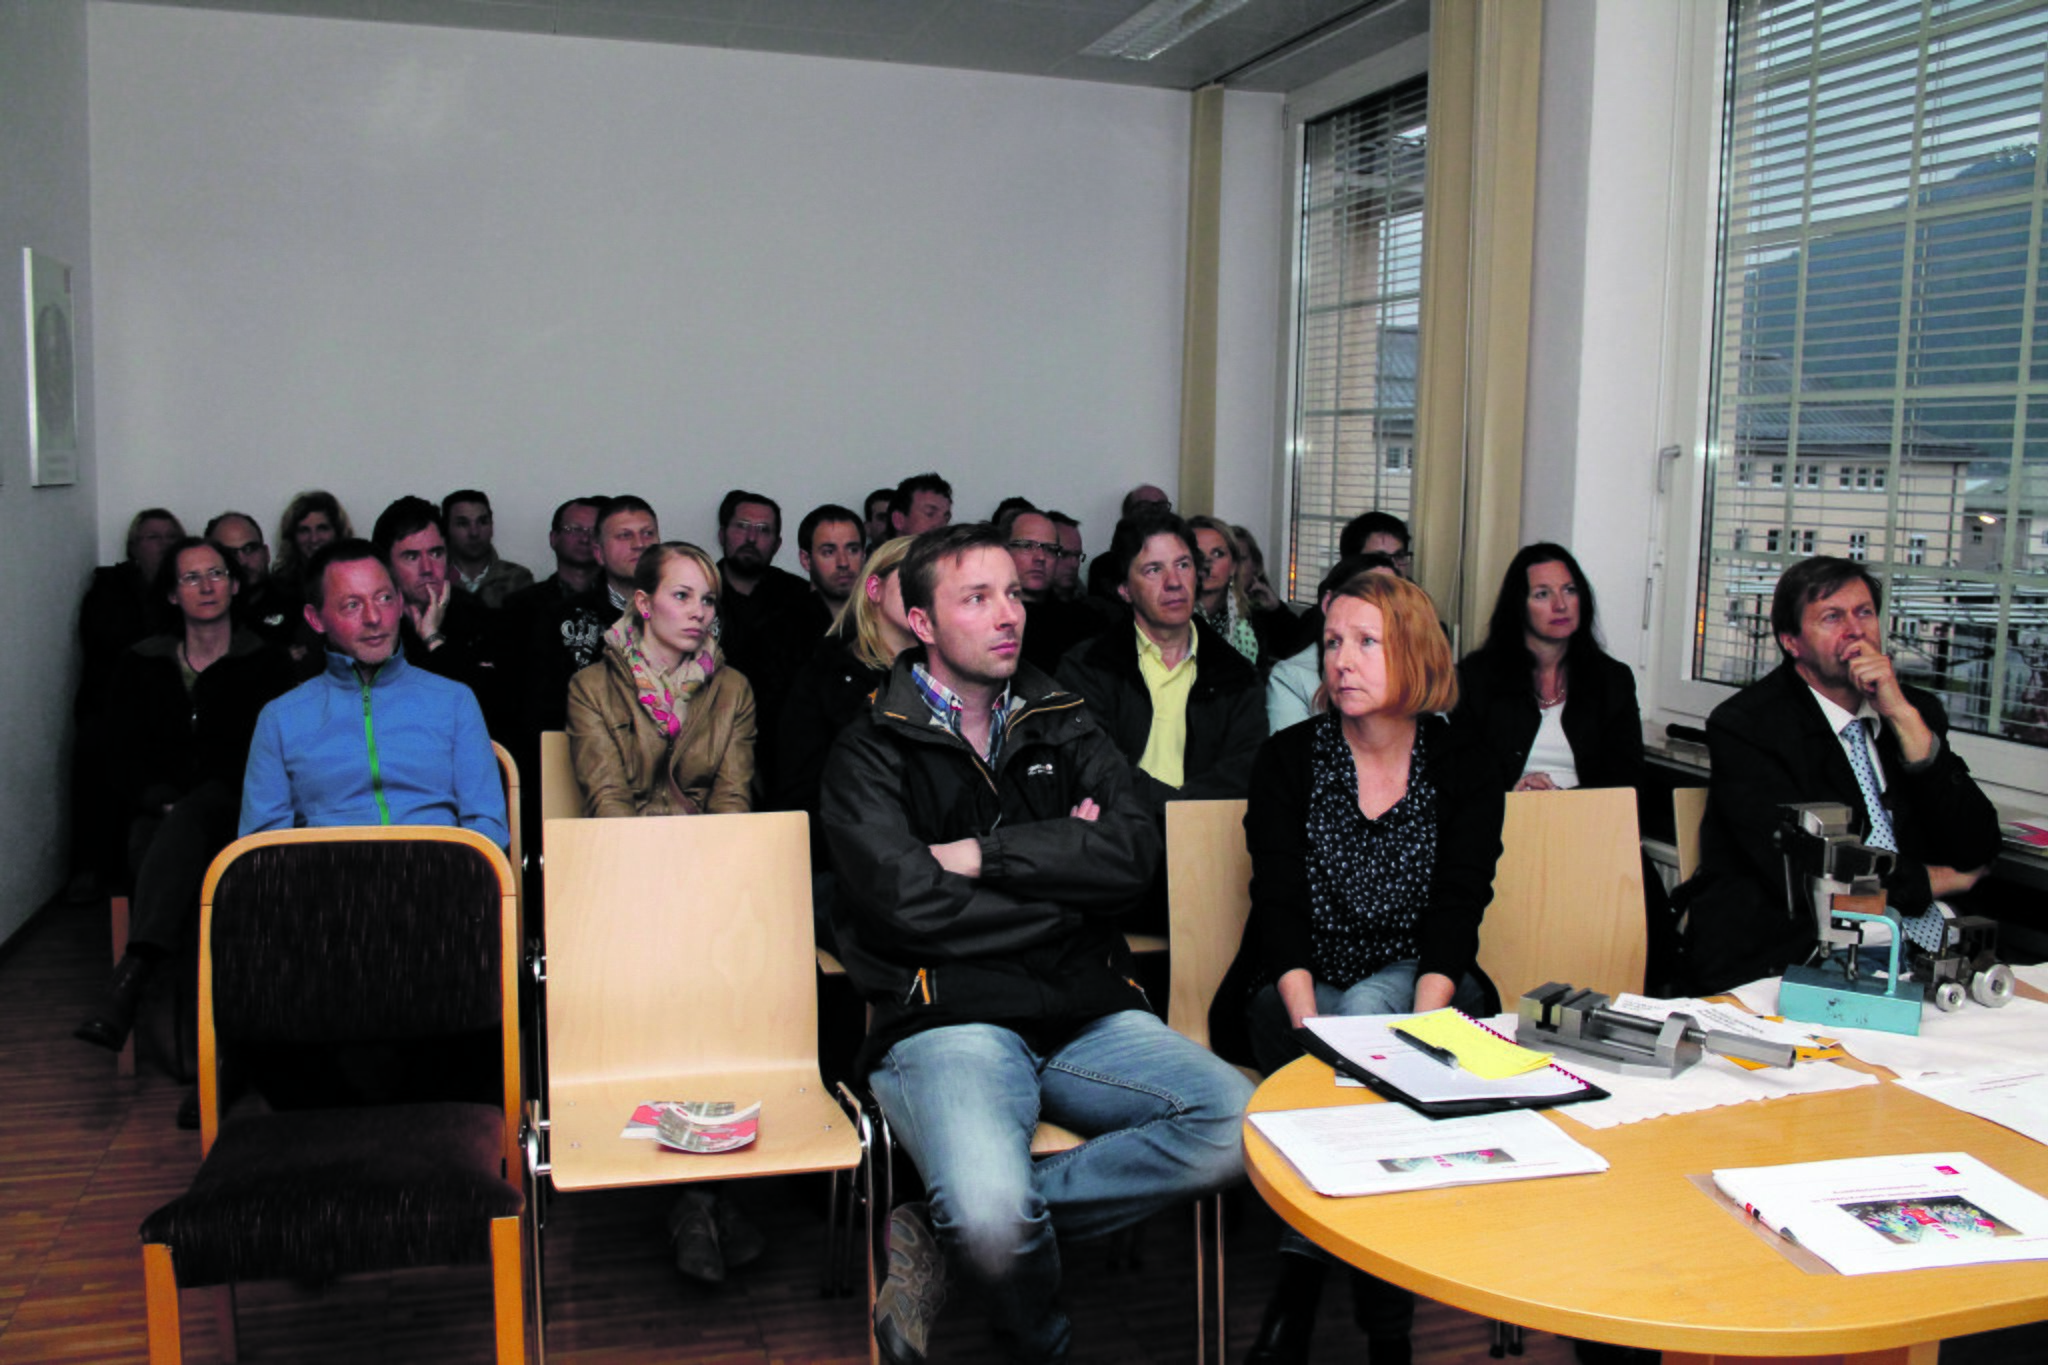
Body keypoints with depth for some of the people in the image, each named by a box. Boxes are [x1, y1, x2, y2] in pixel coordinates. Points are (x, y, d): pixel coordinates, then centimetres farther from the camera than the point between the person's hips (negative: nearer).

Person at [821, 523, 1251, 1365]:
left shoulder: (1063, 727, 17)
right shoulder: (872, 751, 5)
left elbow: (1134, 852, 0)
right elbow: (908, 903, -10)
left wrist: (982, 854, -6)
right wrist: (1063, 877, 0)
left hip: (1088, 1012, 5)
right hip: (949, 1017, -4)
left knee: (1246, 1124, -21)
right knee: (994, 1215, -32)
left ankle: (947, 1236, -12)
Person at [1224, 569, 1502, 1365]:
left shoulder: (1463, 772, 3)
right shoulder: (1289, 758, 1)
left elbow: (1456, 913, -8)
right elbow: (1279, 904, -8)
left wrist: (1422, 1022, -26)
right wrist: (1307, 1021, -25)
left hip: (1413, 983, 0)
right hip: (1296, 989, 0)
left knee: (1367, 1016, -33)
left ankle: (1305, 1273, -25)